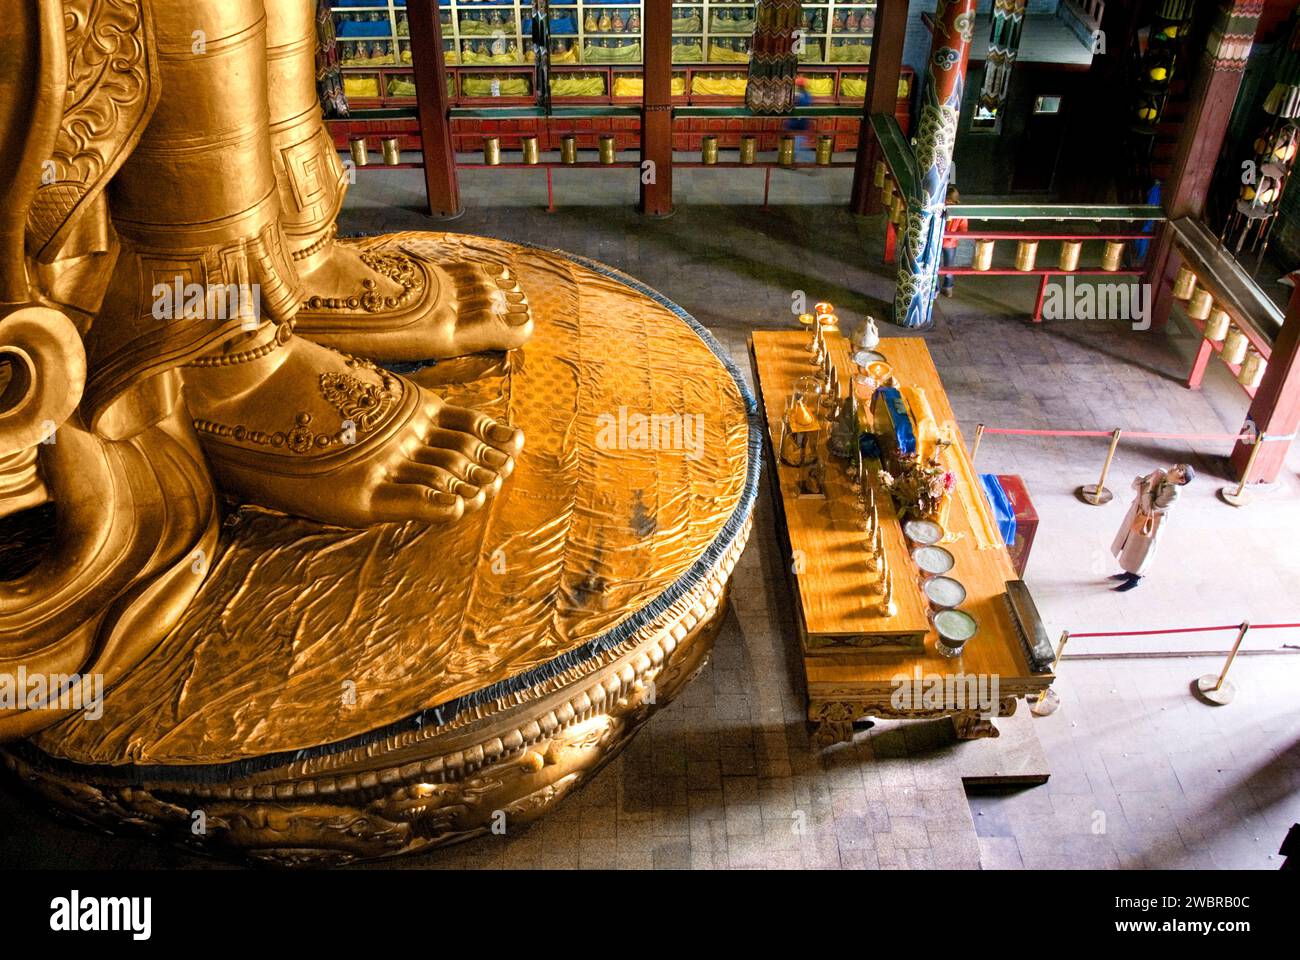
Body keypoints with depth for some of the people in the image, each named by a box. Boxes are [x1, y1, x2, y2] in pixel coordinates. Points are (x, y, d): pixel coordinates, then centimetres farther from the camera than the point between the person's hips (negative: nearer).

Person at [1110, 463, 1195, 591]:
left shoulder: (1172, 492, -33)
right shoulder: (1160, 473, -12)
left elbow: (1149, 509, -33)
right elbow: (1136, 483, -2)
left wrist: (1150, 488, -32)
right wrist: (1144, 483, -24)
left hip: (1149, 523, -7)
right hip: (1137, 514, 7)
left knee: (1139, 552, 14)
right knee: (1129, 546, 24)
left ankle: (1134, 579, 37)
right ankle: (1130, 572, 46)